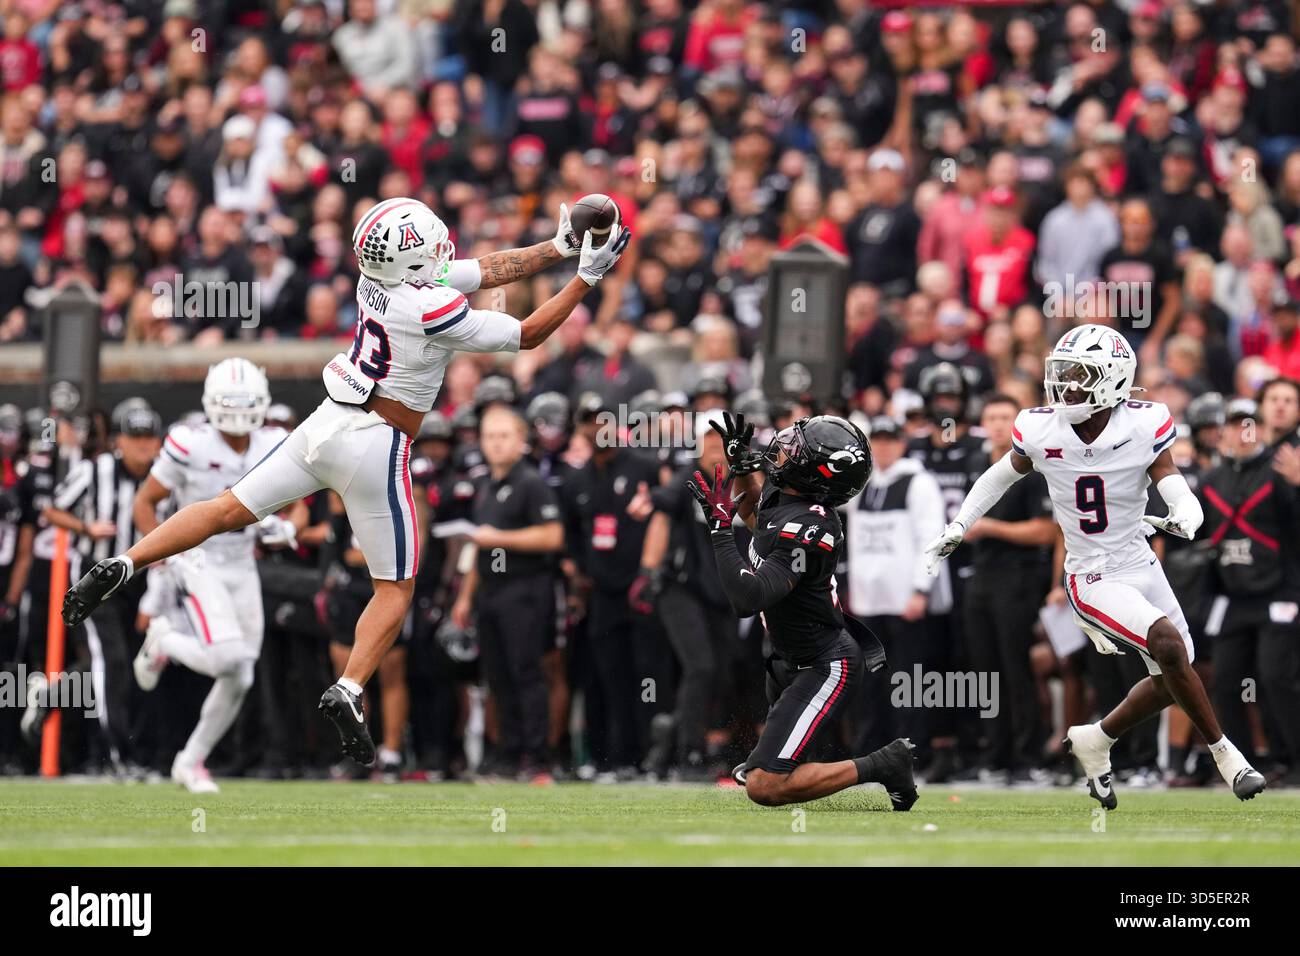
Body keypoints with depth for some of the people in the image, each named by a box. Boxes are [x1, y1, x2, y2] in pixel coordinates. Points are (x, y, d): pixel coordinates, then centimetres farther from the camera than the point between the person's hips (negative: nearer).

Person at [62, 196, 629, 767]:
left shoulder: (377, 278, 0)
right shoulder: (434, 309, -21)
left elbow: (490, 270, 11)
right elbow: (527, 335, -10)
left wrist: (560, 247, 10)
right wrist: (586, 278, -3)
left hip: (325, 423, 6)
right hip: (375, 446, -6)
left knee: (228, 511, 14)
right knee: (395, 589, 6)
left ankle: (121, 566, 2)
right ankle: (348, 692, -9)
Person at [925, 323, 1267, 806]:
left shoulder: (1143, 428, -14)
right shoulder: (1041, 432, -11)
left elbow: (1184, 500, -16)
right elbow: (1001, 476, 10)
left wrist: (1182, 520, -38)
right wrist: (958, 526, 9)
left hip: (1141, 566, 3)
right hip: (1092, 580, -3)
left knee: (1170, 681, 11)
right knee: (1168, 644, -24)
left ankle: (1095, 741, 36)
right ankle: (1223, 752, -9)